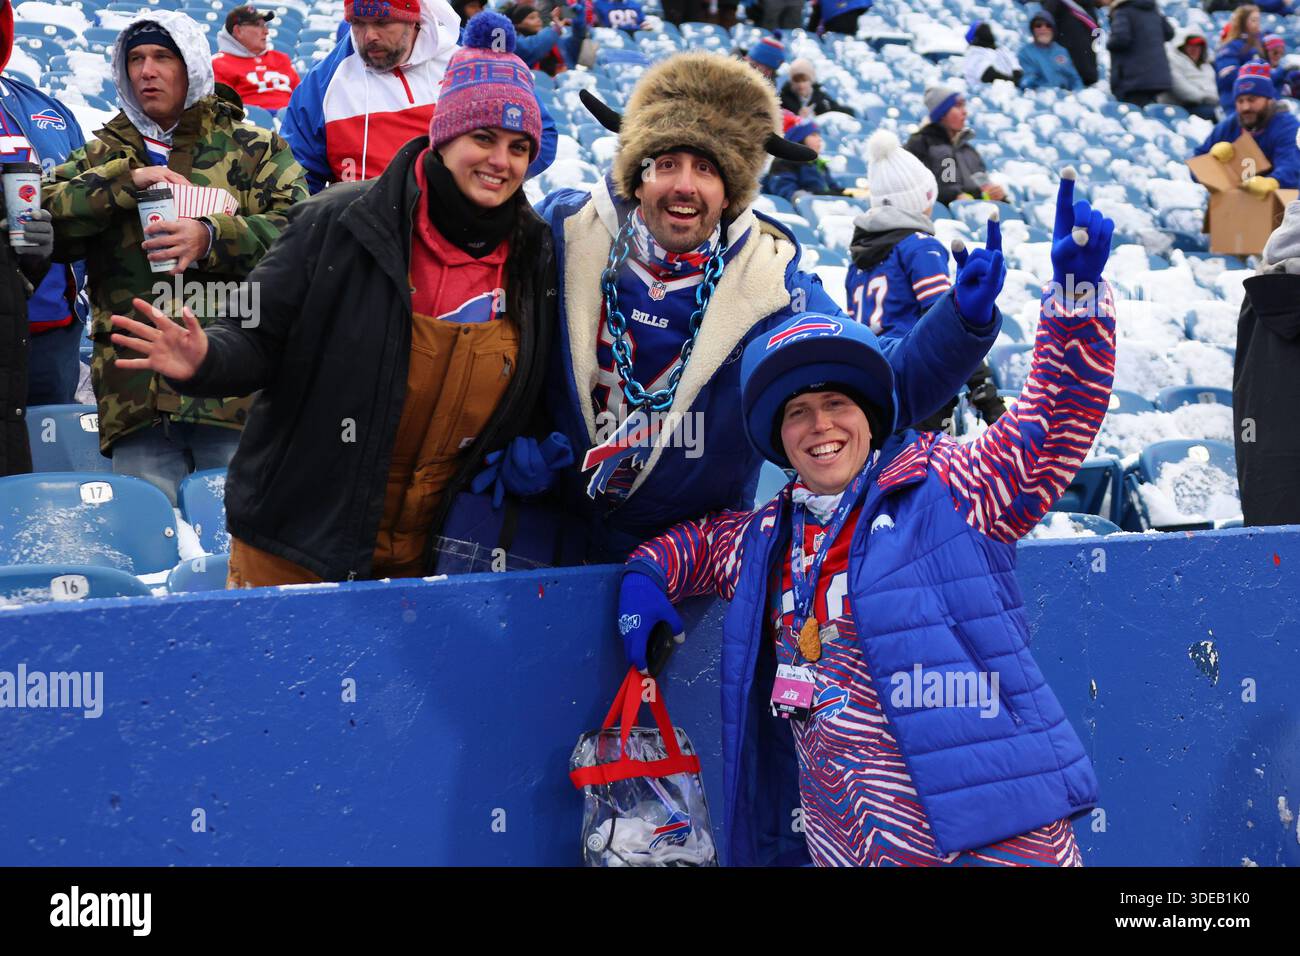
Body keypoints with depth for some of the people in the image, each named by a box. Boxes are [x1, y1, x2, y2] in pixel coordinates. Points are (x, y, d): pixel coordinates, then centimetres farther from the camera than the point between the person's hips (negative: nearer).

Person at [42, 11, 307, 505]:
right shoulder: (100, 158, 19)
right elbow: (45, 221, 3)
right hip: (135, 393, 2)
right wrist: (124, 181, -9)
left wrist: (212, 238, -17)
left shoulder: (253, 148, 12)